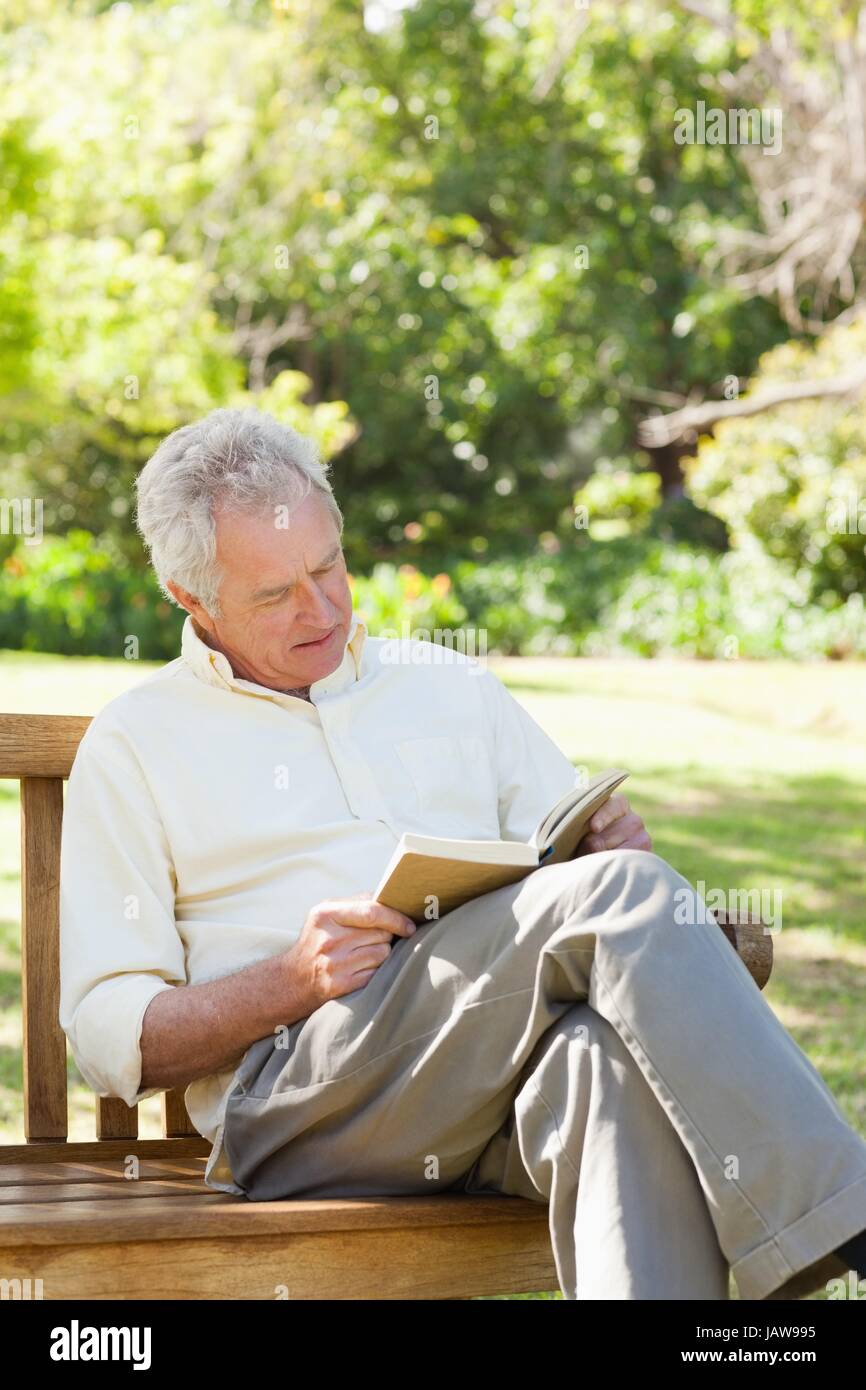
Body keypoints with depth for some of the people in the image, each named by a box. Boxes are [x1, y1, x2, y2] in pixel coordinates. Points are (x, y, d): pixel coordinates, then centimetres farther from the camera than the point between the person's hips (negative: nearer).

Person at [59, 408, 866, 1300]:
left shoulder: (455, 689, 26)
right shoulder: (133, 747, 14)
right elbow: (108, 1037, 7)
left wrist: (614, 852, 1)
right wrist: (293, 982, -10)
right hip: (300, 1085, -3)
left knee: (609, 1055, -37)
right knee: (623, 896, -28)